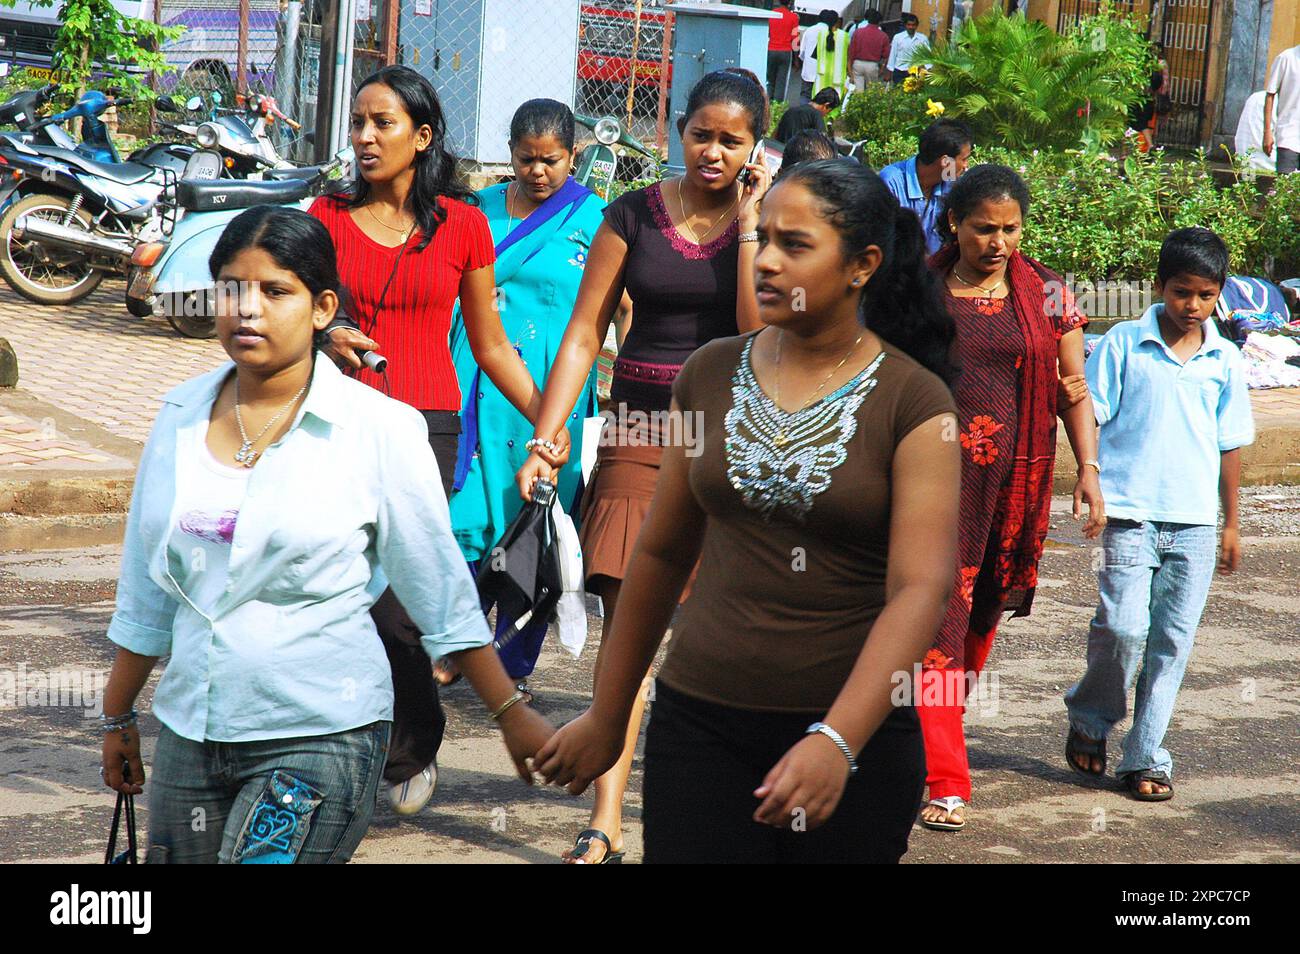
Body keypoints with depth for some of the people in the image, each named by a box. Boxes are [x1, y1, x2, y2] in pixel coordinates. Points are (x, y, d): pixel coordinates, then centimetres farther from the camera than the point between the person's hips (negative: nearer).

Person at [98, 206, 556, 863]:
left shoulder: (379, 429, -8)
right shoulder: (181, 416, 5)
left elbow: (441, 593, -2)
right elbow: (145, 593, 15)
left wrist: (512, 714, -1)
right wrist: (118, 716, 20)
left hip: (323, 738, -5)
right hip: (189, 731, 5)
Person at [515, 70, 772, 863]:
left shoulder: (766, 222, 2)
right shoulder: (634, 215, 4)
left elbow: (761, 330, -13)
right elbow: (584, 334, 2)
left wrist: (747, 222, -11)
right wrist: (543, 439, -5)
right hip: (641, 431, 0)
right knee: (626, 618, -6)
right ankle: (605, 827, -7)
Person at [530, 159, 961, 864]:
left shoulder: (912, 402, -7)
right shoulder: (711, 373, 4)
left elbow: (920, 589, -16)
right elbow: (662, 552, 11)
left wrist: (837, 741, -27)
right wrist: (607, 716, 14)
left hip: (854, 728, -2)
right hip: (701, 720, 2)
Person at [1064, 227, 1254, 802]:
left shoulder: (1225, 360, 9)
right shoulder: (1122, 344, -1)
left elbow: (1230, 444, 15)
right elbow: (1090, 417, 1)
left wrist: (1231, 523, 16)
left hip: (1195, 523, 3)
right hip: (1130, 513, -3)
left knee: (1172, 642, 4)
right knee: (1124, 627, -13)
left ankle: (1145, 758, 13)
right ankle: (1089, 720, 15)